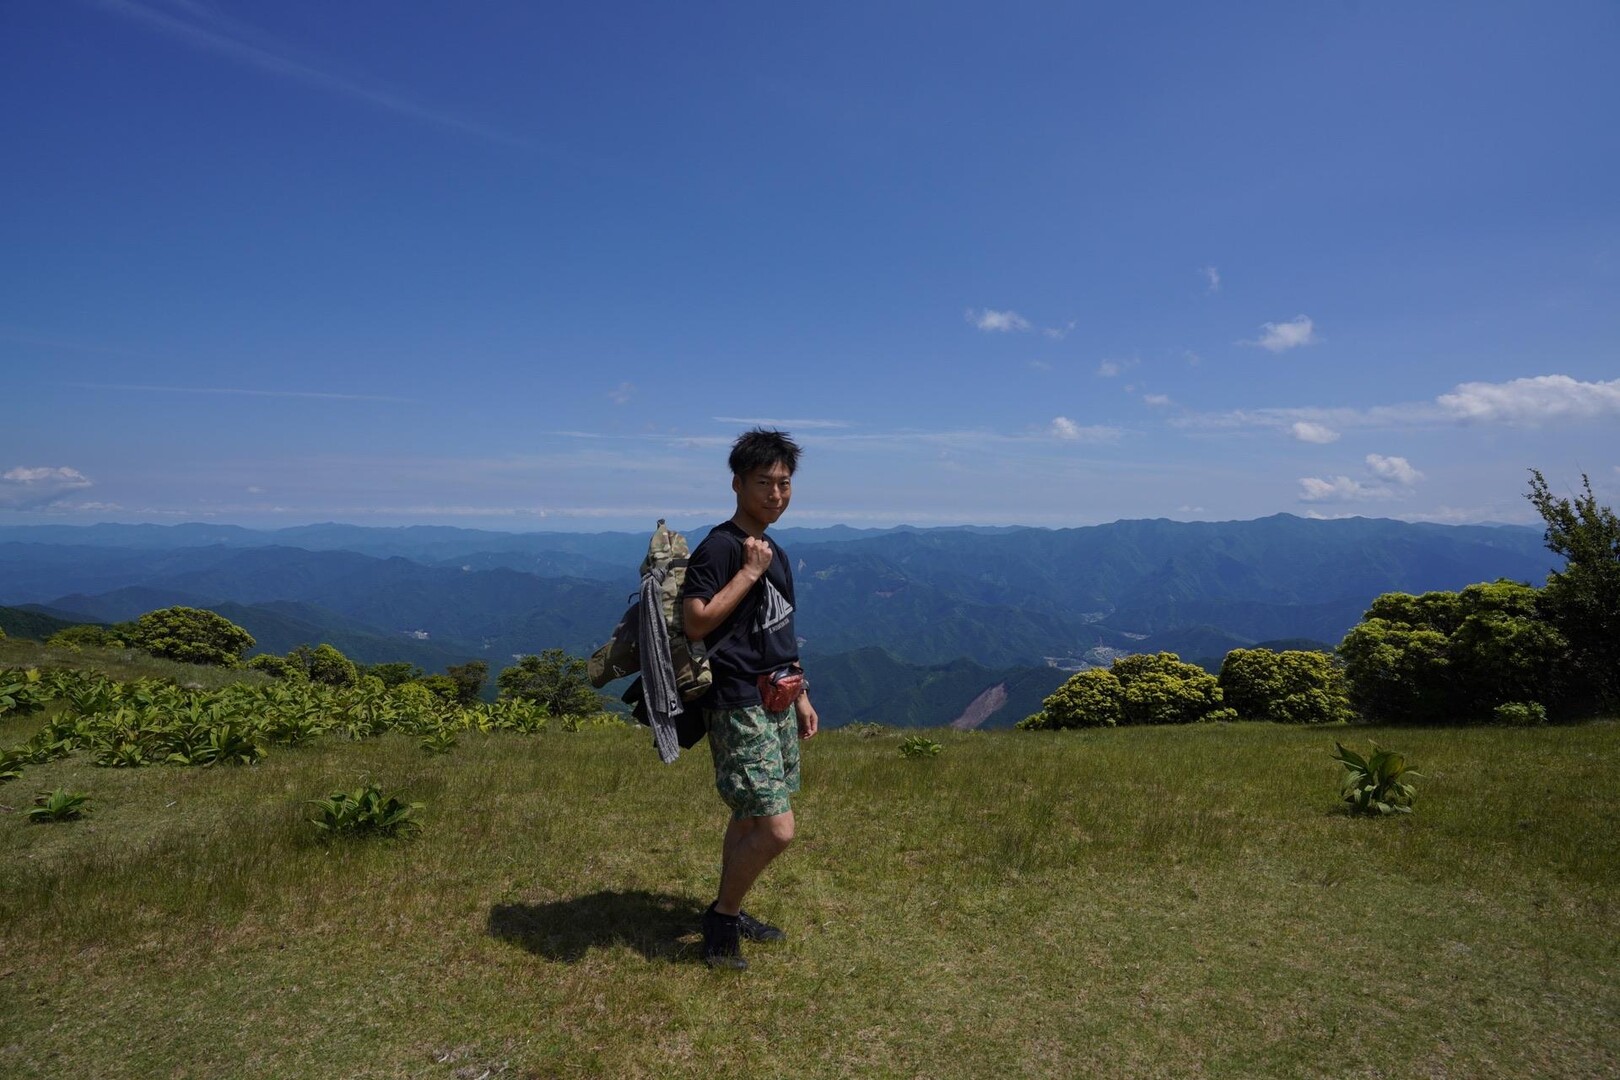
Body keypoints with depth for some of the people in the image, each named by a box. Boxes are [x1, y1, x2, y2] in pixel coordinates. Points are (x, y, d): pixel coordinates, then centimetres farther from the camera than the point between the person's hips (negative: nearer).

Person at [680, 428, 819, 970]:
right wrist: (750, 571, -20)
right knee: (776, 829, -10)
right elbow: (697, 622, -24)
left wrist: (800, 696, 21)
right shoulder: (719, 548, -14)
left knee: (750, 818, 16)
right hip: (738, 707, -9)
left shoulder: (775, 553, 14)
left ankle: (730, 912, 32)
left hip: (776, 705, 9)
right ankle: (721, 916, 12)